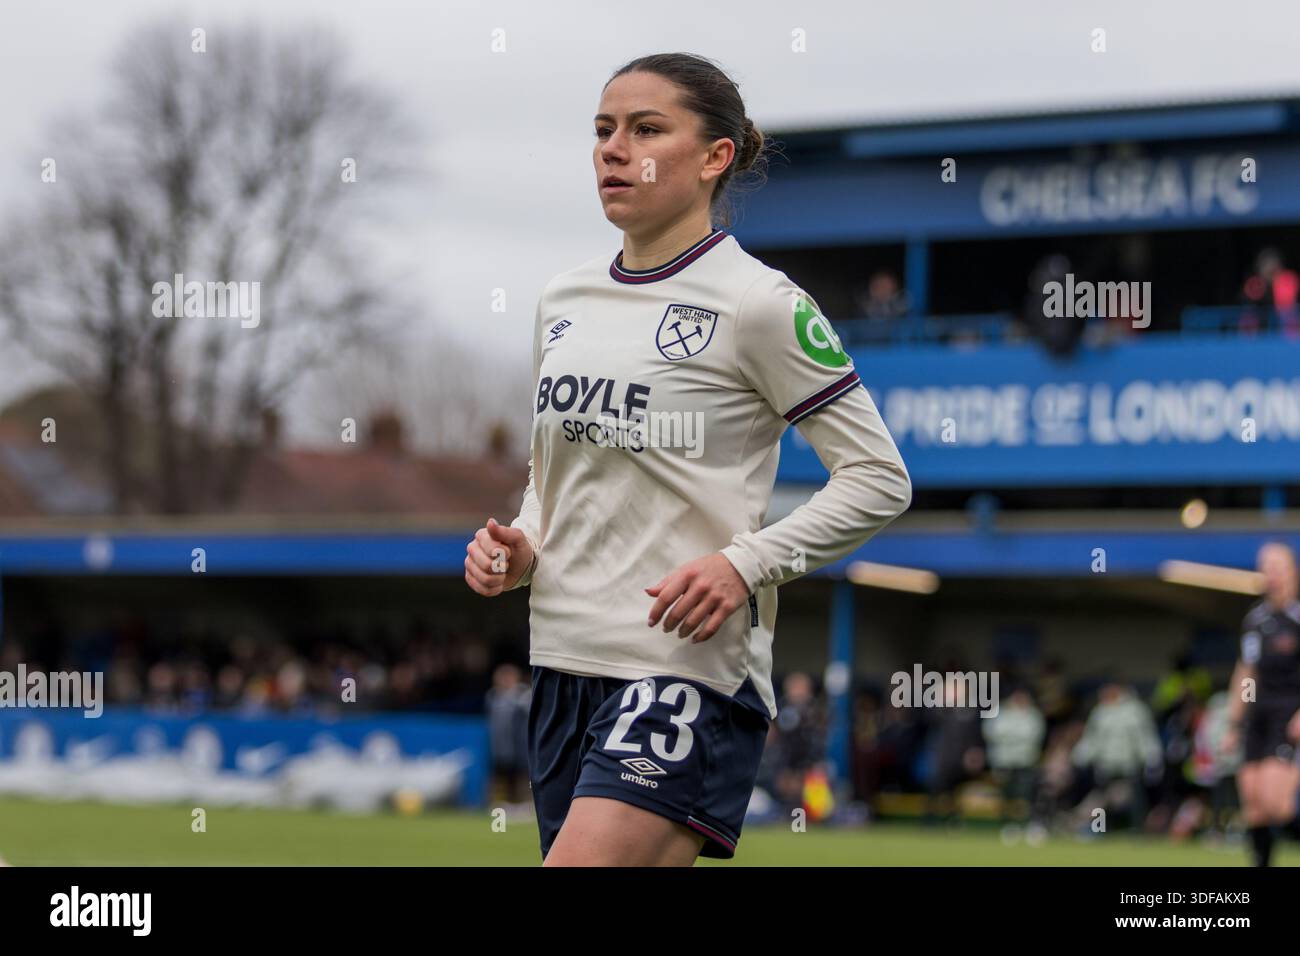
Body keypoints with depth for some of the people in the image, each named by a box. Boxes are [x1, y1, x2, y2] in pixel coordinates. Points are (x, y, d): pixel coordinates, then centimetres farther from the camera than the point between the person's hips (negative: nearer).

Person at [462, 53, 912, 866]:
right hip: (566, 666, 7)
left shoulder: (760, 304, -6)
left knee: (585, 860, -21)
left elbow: (880, 479, -6)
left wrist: (745, 564, -17)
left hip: (688, 667, -7)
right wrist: (518, 552, 5)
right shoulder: (564, 302, 14)